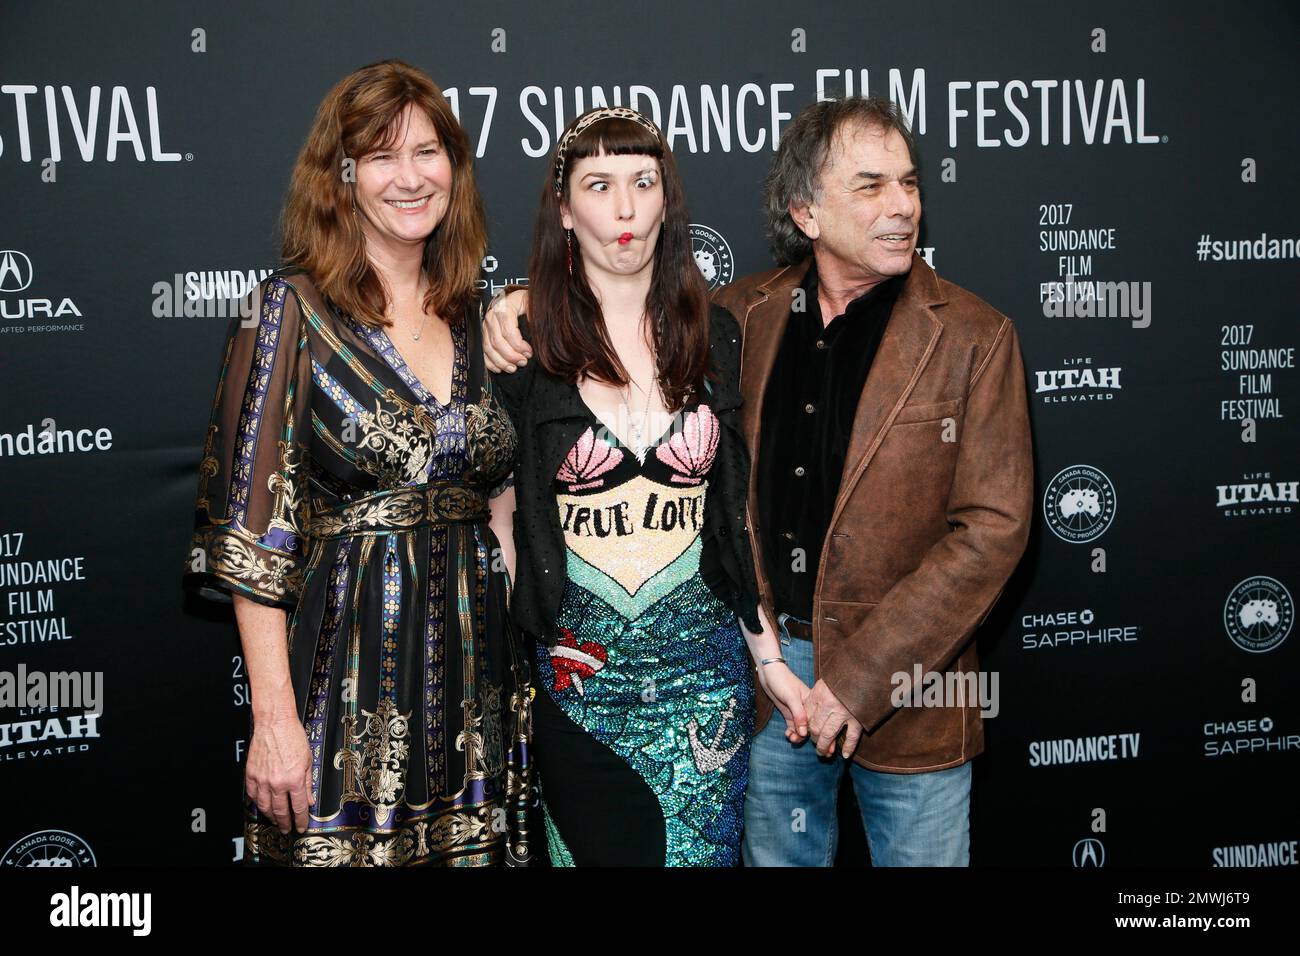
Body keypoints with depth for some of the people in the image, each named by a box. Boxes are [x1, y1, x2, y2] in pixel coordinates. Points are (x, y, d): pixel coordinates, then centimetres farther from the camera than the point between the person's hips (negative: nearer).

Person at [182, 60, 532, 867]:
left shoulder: (469, 317, 9)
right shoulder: (295, 309, -6)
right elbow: (254, 528, -11)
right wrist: (274, 718, -15)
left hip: (475, 676, 5)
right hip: (351, 667, -5)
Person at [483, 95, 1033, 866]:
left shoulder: (973, 337, -8)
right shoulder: (748, 315, 1)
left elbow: (994, 527, -13)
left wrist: (863, 676, -17)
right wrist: (529, 310, -3)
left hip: (905, 684, -3)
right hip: (767, 663, 3)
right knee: (776, 854, 18)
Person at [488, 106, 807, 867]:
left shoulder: (714, 337, 3)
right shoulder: (525, 346, -4)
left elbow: (733, 511, 8)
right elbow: (499, 512, 1)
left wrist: (769, 656, 6)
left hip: (703, 664, 2)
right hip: (577, 669, -1)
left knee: (698, 847, 10)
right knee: (598, 842, 11)